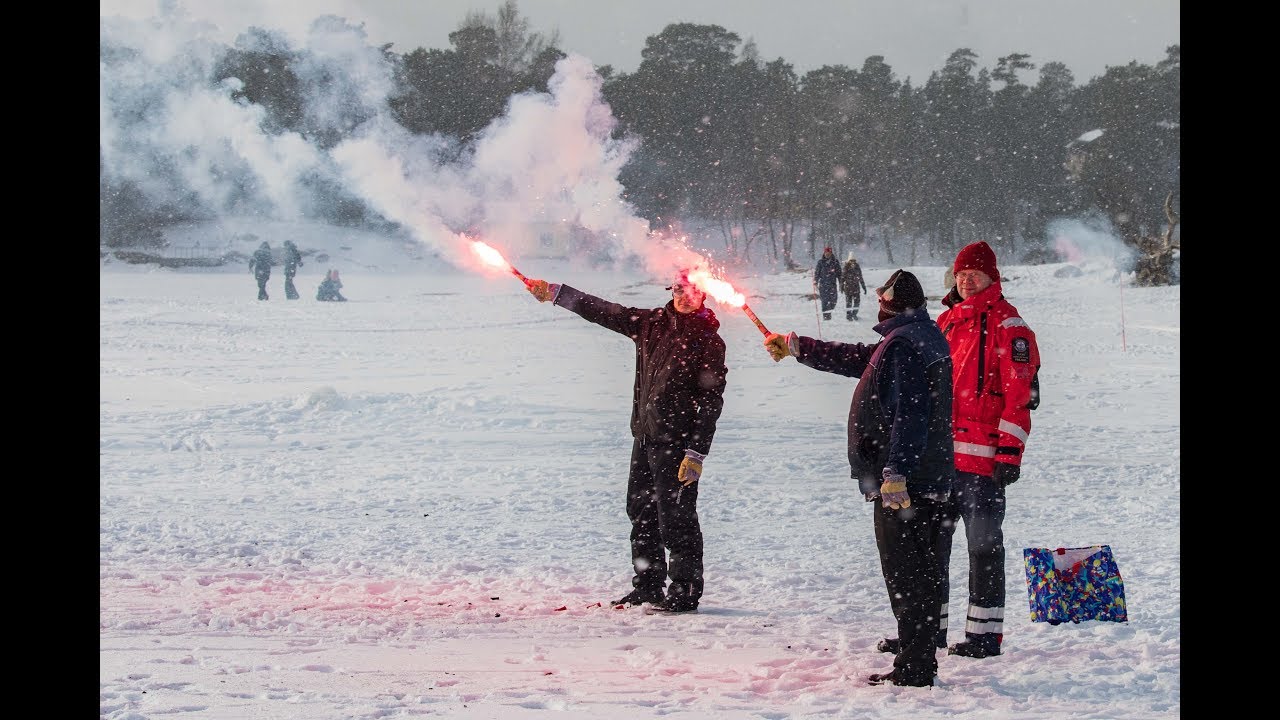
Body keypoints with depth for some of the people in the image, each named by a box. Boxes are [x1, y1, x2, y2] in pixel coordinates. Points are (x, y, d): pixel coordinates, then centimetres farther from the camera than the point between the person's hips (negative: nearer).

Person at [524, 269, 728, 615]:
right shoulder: (652, 322, 10)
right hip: (644, 435, 7)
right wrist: (554, 292, 14)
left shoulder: (709, 341, -7)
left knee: (676, 515, -7)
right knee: (641, 511, 12)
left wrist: (697, 453, -17)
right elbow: (602, 311, 16)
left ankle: (685, 592, -1)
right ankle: (647, 586, 22)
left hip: (676, 442, -7)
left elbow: (710, 402, -11)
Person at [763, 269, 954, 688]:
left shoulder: (903, 344, -15)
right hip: (930, 479, 10)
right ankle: (921, 662, 20)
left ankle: (913, 668, -6)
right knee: (922, 573, 14)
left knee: (905, 575, -7)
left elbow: (910, 414, -25)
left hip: (901, 484, -10)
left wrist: (895, 473, -28)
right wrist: (795, 347, 38)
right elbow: (857, 359, 31)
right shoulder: (925, 338, 18)